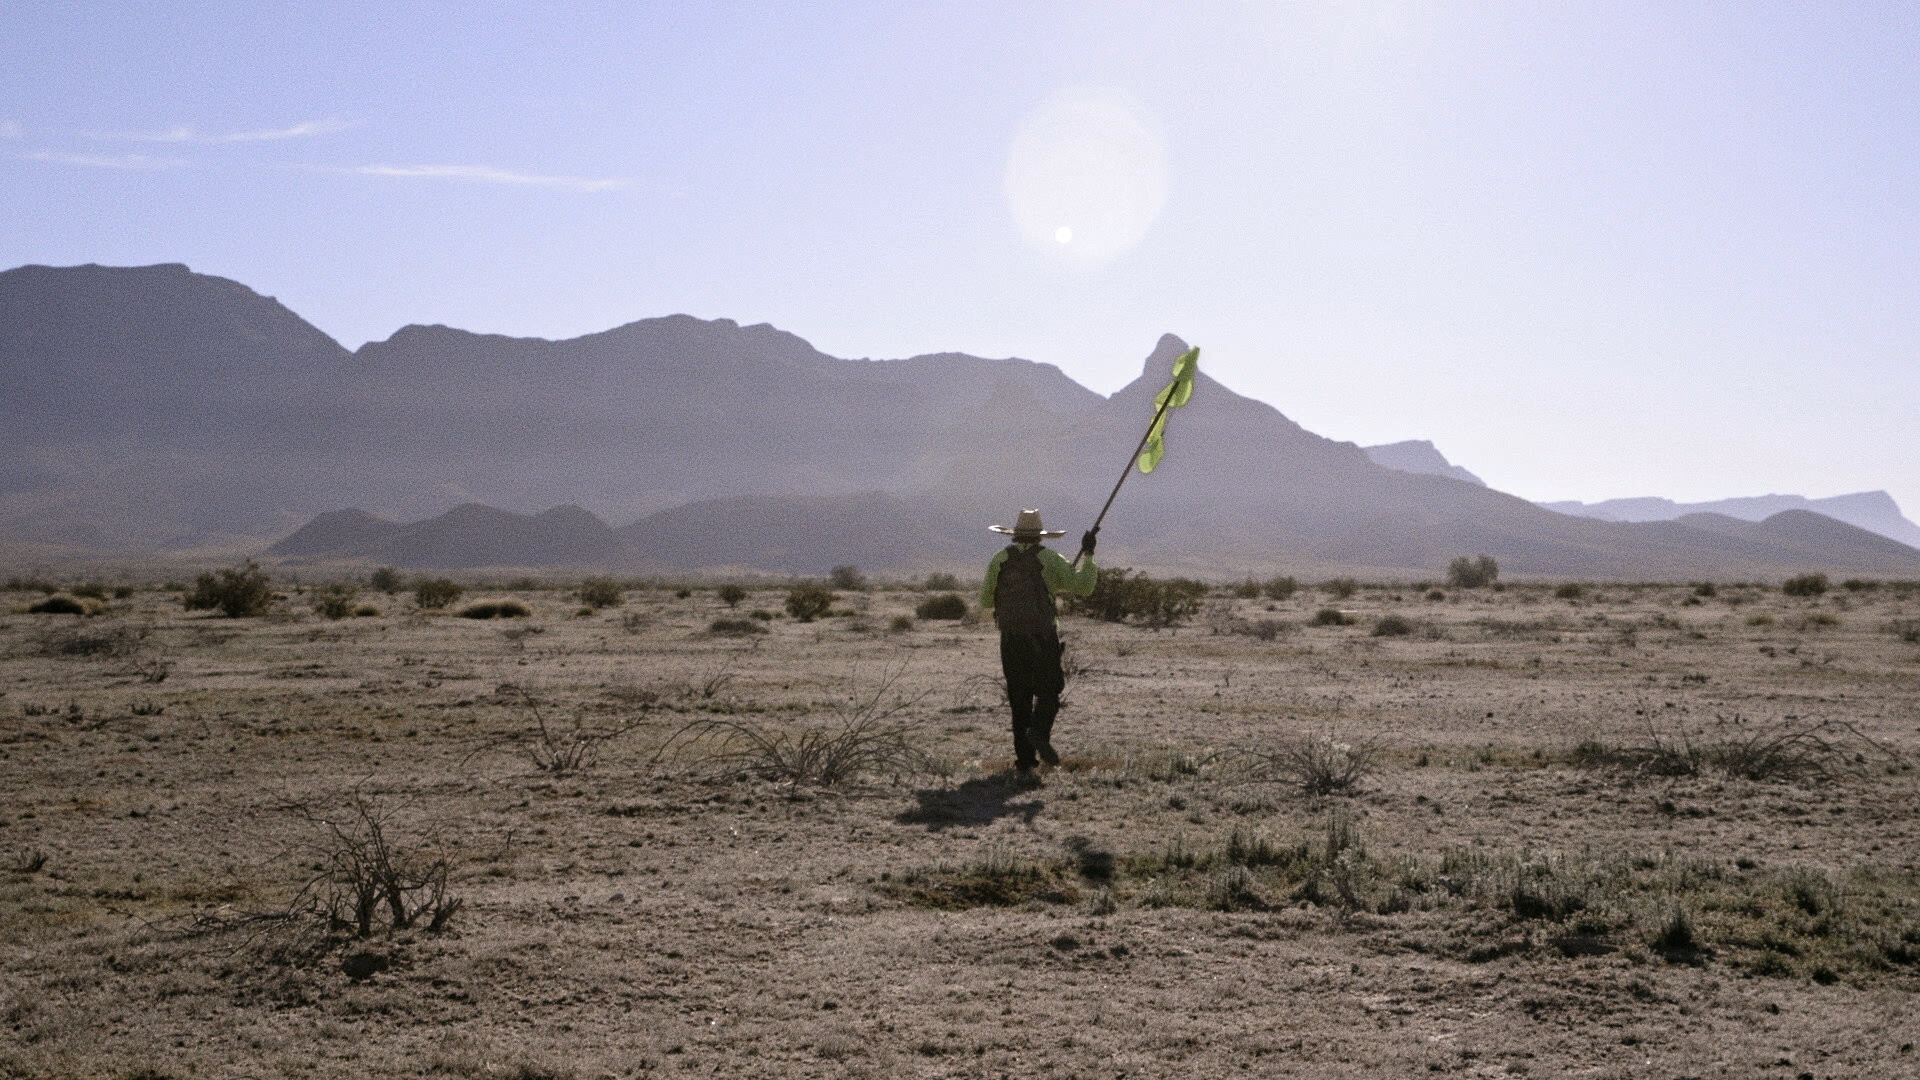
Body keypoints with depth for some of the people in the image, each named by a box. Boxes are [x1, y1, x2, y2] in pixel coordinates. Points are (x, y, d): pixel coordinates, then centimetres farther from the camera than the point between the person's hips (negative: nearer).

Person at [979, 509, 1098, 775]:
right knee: (1048, 690, 9)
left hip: (1011, 640, 2)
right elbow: (1082, 586, -2)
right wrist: (1087, 553, 8)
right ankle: (1040, 731, -19)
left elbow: (985, 602, 10)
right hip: (1042, 638, -2)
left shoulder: (999, 559, 6)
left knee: (1019, 698, 8)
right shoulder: (1049, 558, 0)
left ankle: (1025, 760, 5)